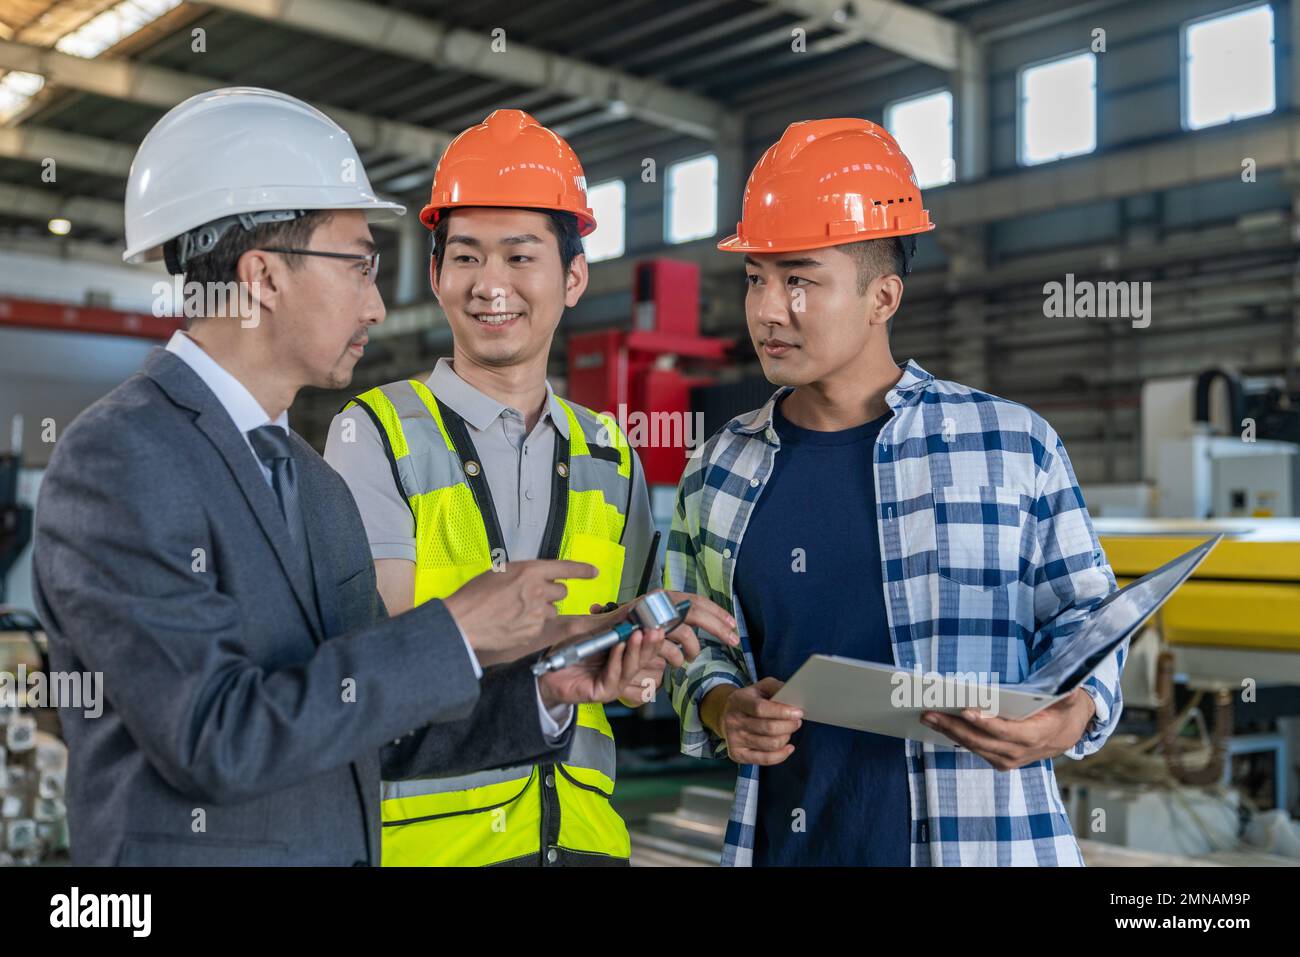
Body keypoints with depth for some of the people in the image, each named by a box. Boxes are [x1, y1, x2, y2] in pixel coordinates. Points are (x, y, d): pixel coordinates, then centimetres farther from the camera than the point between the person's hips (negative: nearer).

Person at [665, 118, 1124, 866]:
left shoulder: (1014, 445, -4)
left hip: (979, 836, -2)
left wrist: (1075, 713, -14)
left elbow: (1082, 614, 4)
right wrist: (721, 708, -7)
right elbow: (694, 638, 12)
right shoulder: (721, 470, 4)